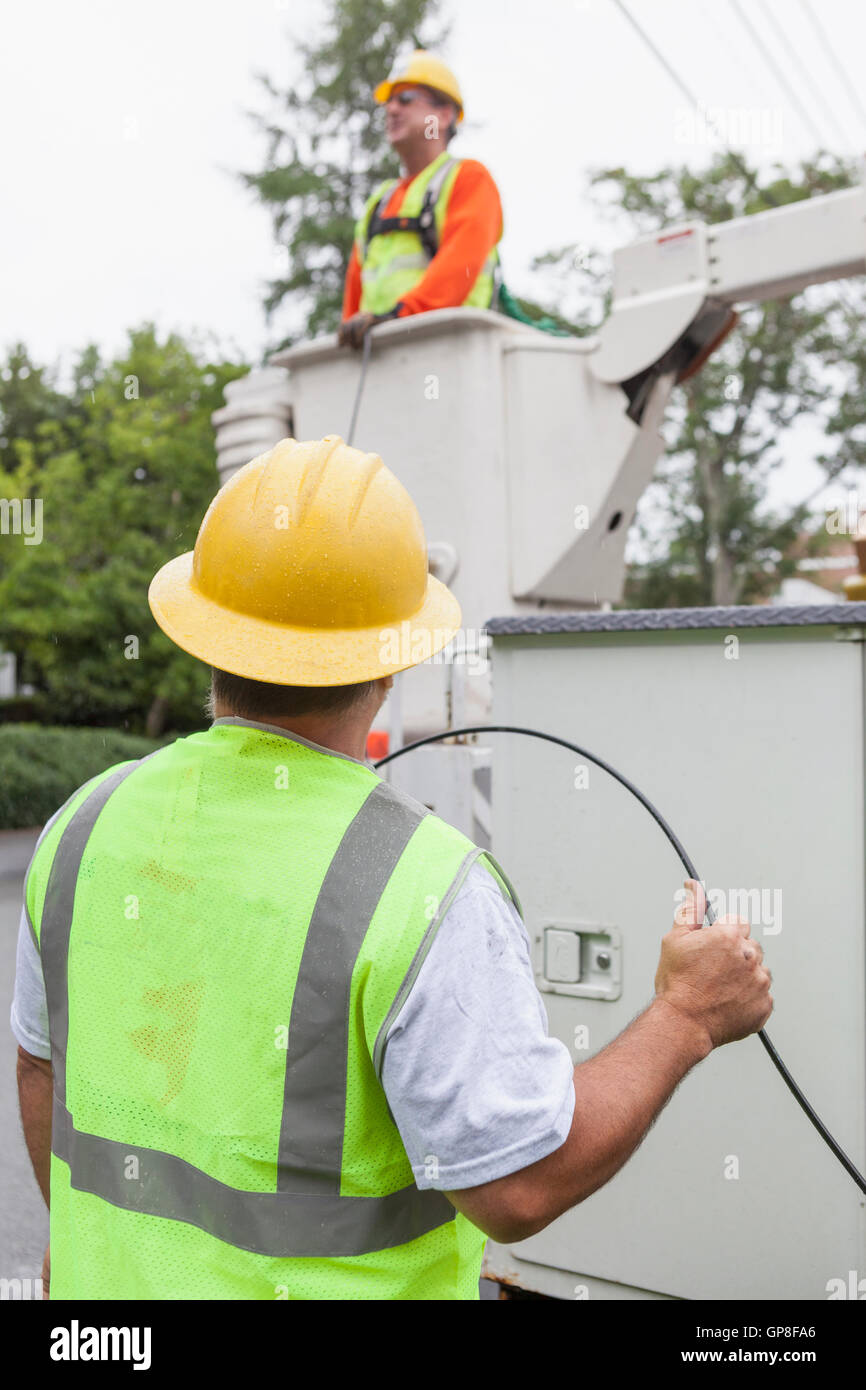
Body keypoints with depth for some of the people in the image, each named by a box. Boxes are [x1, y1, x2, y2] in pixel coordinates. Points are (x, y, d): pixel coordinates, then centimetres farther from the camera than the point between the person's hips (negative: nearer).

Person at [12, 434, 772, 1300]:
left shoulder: (92, 824, -10)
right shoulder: (424, 888, -29)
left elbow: (46, 1063, 3)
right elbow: (517, 1188, -26)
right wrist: (685, 1019, -13)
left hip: (126, 1277, 5)